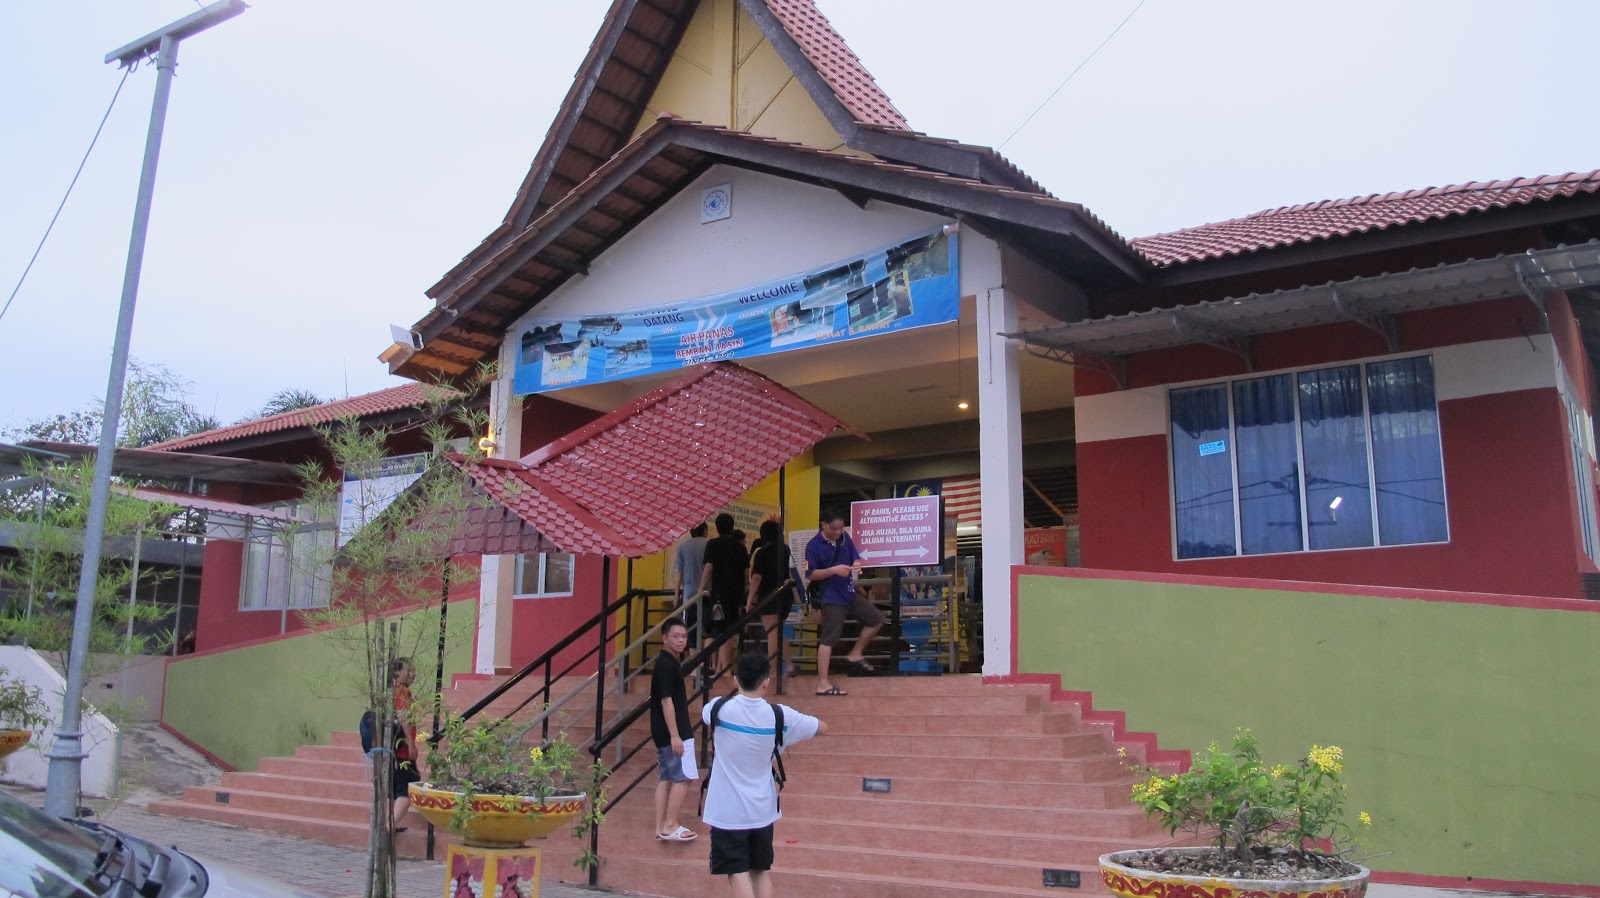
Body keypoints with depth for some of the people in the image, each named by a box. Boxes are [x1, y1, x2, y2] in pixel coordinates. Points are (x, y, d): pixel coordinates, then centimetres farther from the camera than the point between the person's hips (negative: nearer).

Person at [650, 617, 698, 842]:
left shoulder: (668, 663, 13)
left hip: (663, 733, 10)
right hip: (670, 733, -10)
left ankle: (661, 827, 15)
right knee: (682, 778, -4)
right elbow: (666, 701, -21)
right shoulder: (666, 665, -16)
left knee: (667, 778, 11)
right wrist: (675, 736, -23)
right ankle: (670, 826, 0)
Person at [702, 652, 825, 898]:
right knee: (761, 871, 17)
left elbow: (705, 714, 14)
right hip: (762, 810, 2)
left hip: (727, 811, -2)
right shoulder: (779, 715, -10)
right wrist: (791, 739, 21)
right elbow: (822, 728, 5)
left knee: (738, 874, 0)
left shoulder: (720, 708, -12)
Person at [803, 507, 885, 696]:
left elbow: (856, 558, 12)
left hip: (849, 593, 7)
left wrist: (857, 565, -14)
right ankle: (822, 684, -4)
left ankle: (855, 655, 24)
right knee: (828, 640, -7)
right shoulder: (814, 545, -14)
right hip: (831, 598, -7)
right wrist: (834, 570, -25)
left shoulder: (844, 538, 4)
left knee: (876, 619, 13)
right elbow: (810, 575, -13)